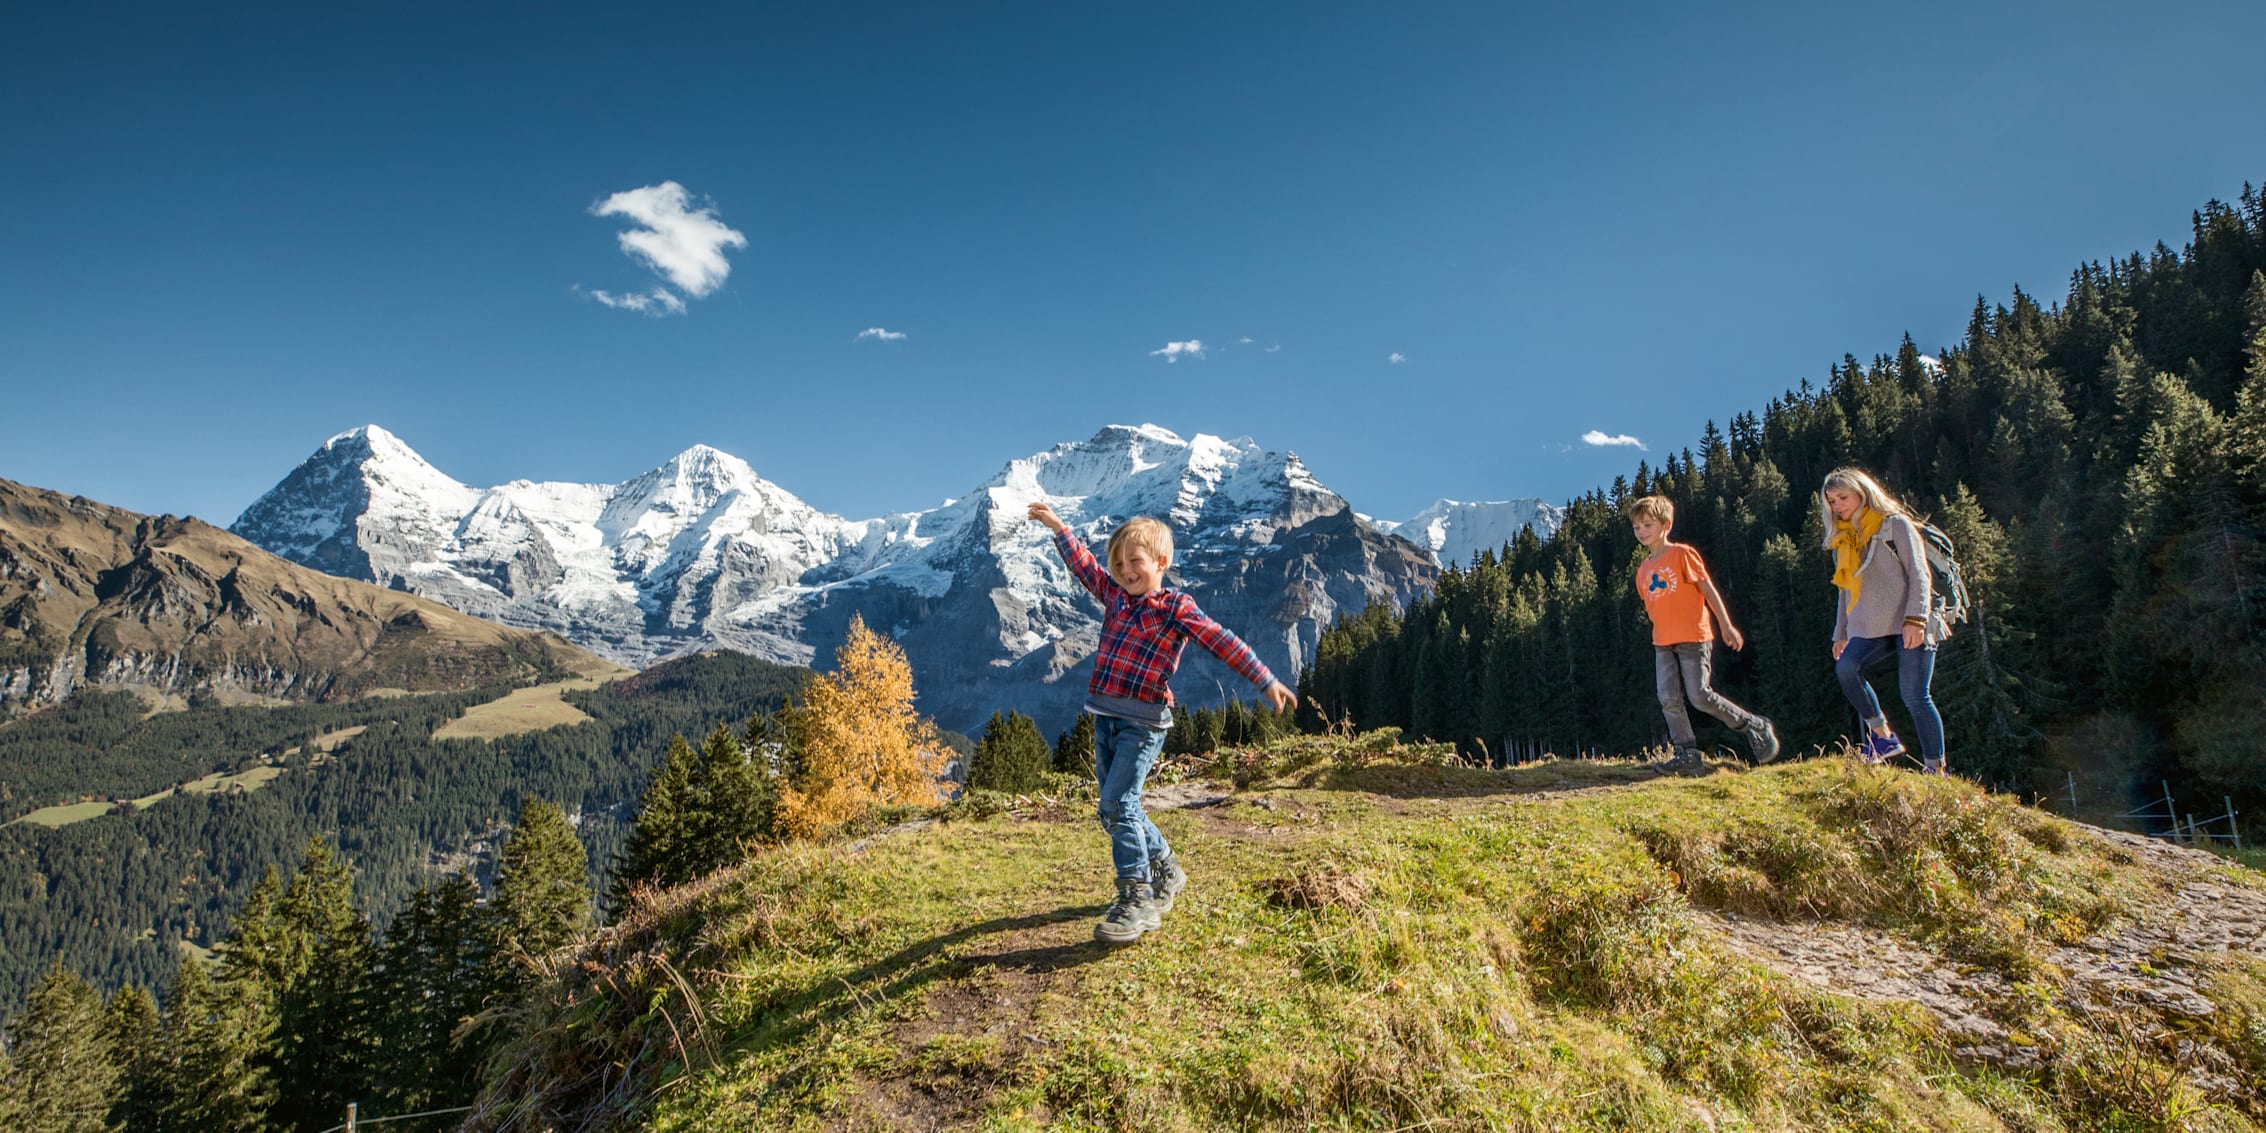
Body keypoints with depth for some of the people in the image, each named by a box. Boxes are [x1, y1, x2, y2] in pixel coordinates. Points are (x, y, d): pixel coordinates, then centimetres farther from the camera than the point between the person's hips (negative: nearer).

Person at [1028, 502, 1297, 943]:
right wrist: (1057, 527, 29)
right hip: (1105, 717, 7)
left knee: (1118, 804, -17)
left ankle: (1137, 898, -10)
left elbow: (1225, 644, -10)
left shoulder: (1176, 608, -7)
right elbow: (1083, 564, 26)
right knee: (1113, 809, 12)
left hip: (1144, 721, -7)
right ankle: (1165, 870, 31)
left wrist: (1267, 683, -13)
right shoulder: (1115, 596, 12)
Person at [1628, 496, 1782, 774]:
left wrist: (1726, 626, -8)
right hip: (1663, 644, 6)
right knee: (1668, 699, -5)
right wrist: (1662, 632, 15)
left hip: (1694, 638, -6)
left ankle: (1756, 726, 11)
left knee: (1699, 695, -10)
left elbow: (1708, 589, -5)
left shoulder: (1682, 554, -3)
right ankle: (1687, 754, 2)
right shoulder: (1643, 571, 14)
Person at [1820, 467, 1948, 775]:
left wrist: (1915, 619, -16)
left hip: (1907, 624, -5)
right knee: (1845, 668, -24)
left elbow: (1918, 574, -5)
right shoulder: (1844, 540, 19)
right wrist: (1841, 633, 20)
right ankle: (1883, 736, -13)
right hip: (1869, 629, 5)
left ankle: (1935, 769, 1)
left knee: (1914, 695, -10)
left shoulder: (1895, 524, 2)